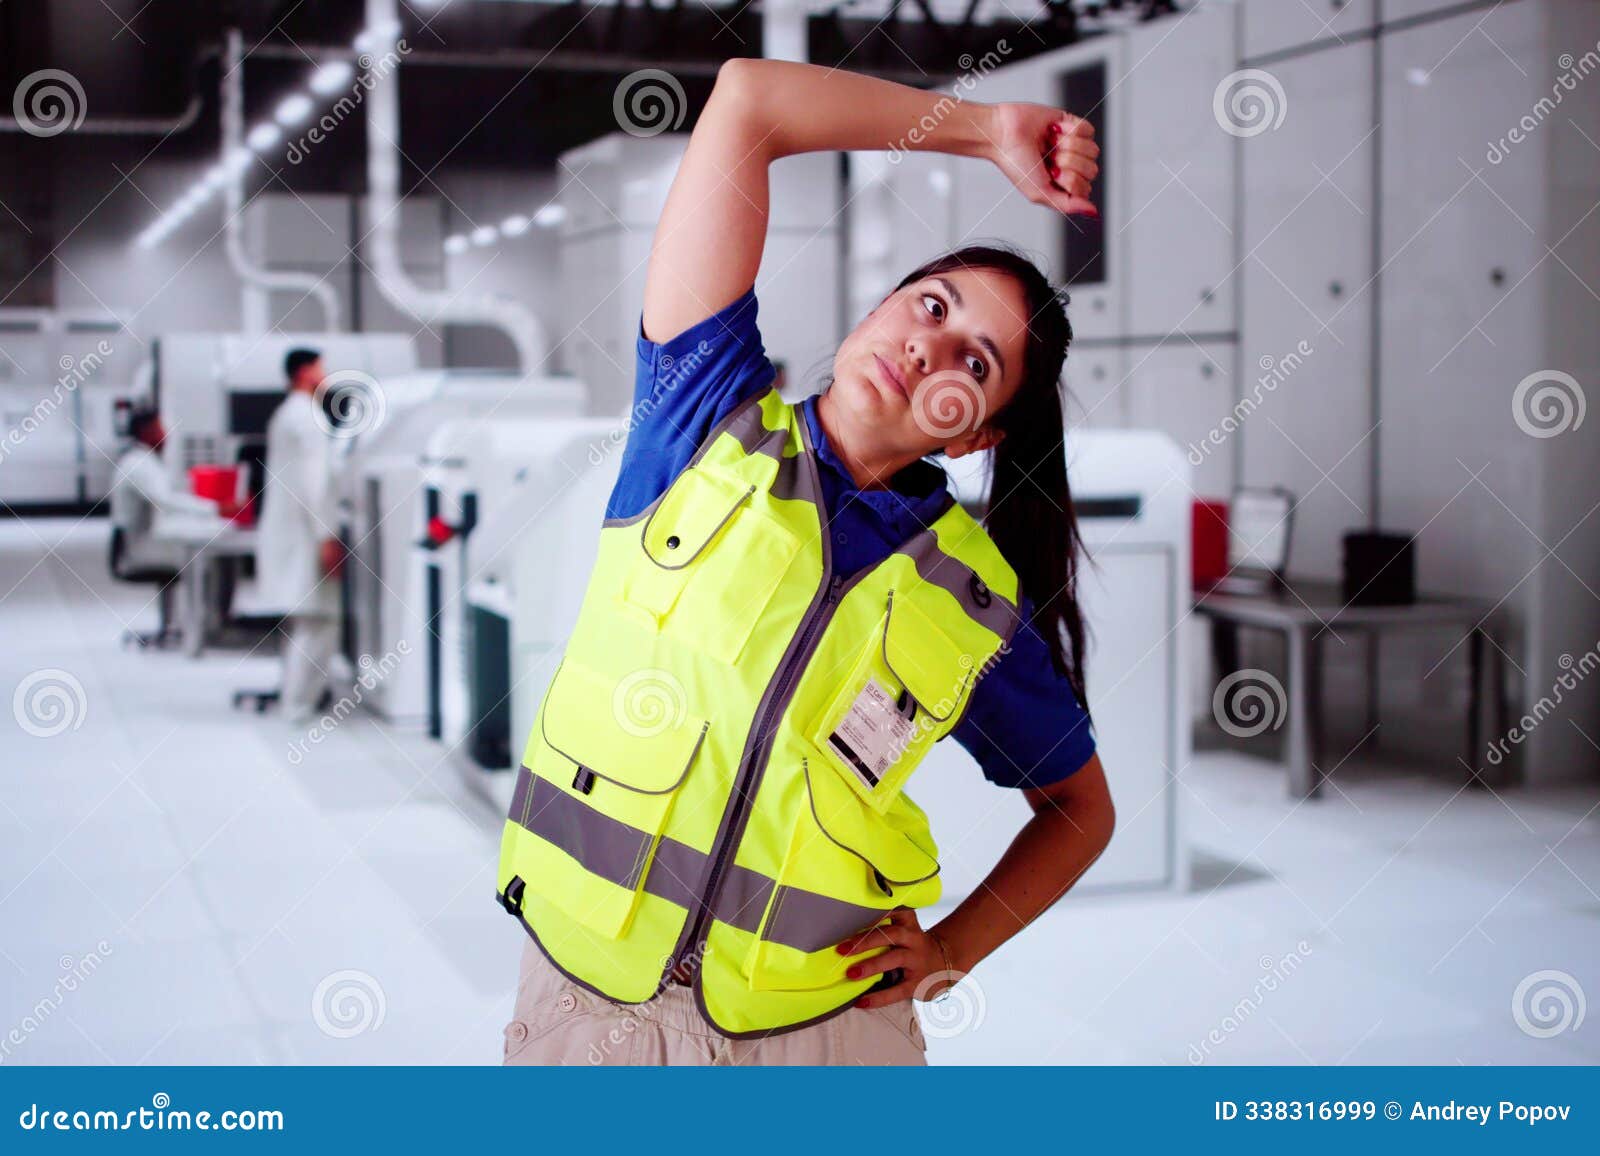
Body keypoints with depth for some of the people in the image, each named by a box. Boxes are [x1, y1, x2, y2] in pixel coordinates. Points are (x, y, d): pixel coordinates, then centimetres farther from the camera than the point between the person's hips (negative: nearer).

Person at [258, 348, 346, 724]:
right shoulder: (309, 417, -13)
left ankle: (296, 696, 23)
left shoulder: (283, 415, 17)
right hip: (306, 534, -10)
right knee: (317, 622, -6)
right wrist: (327, 537, -19)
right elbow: (314, 480, -19)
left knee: (302, 622, 17)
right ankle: (299, 704, -6)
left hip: (283, 533, 10)